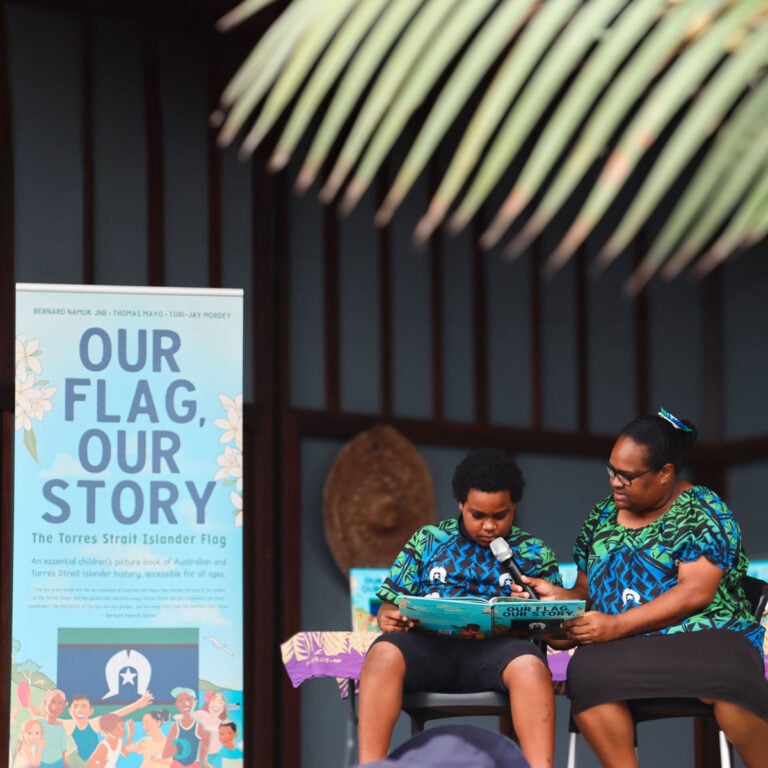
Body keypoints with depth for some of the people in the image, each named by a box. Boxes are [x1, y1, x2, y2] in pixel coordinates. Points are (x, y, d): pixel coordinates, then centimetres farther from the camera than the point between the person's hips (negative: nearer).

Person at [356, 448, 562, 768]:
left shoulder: (535, 554, 16)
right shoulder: (427, 540, 19)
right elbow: (389, 604, 16)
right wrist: (387, 617, -9)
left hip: (497, 648, -1)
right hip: (430, 643, 1)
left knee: (530, 666, -36)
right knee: (383, 653, -33)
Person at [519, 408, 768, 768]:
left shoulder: (702, 511, -1)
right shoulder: (600, 518, 15)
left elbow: (696, 592, -13)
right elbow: (587, 592, 23)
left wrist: (616, 625, -20)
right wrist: (557, 595, -1)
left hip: (703, 639, -4)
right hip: (622, 650, 4)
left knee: (727, 676, -40)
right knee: (586, 672, -34)